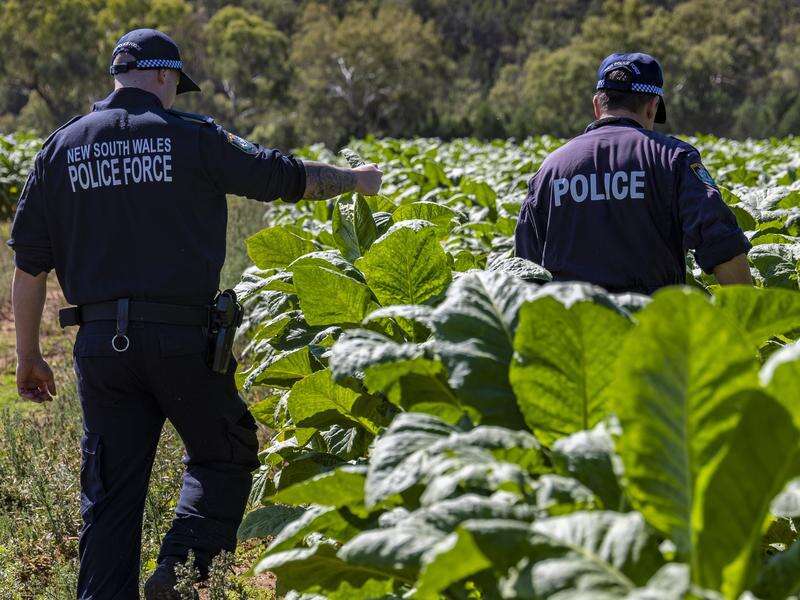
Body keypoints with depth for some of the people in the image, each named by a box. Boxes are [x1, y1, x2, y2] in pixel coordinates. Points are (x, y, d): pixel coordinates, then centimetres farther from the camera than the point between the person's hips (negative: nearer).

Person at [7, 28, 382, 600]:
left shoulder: (62, 148, 7)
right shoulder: (192, 137, -2)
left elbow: (29, 264, 8)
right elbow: (288, 177, 6)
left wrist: (28, 355, 16)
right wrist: (354, 179, 25)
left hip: (100, 339, 3)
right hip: (181, 336, -3)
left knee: (110, 490, 8)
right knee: (225, 454, 14)